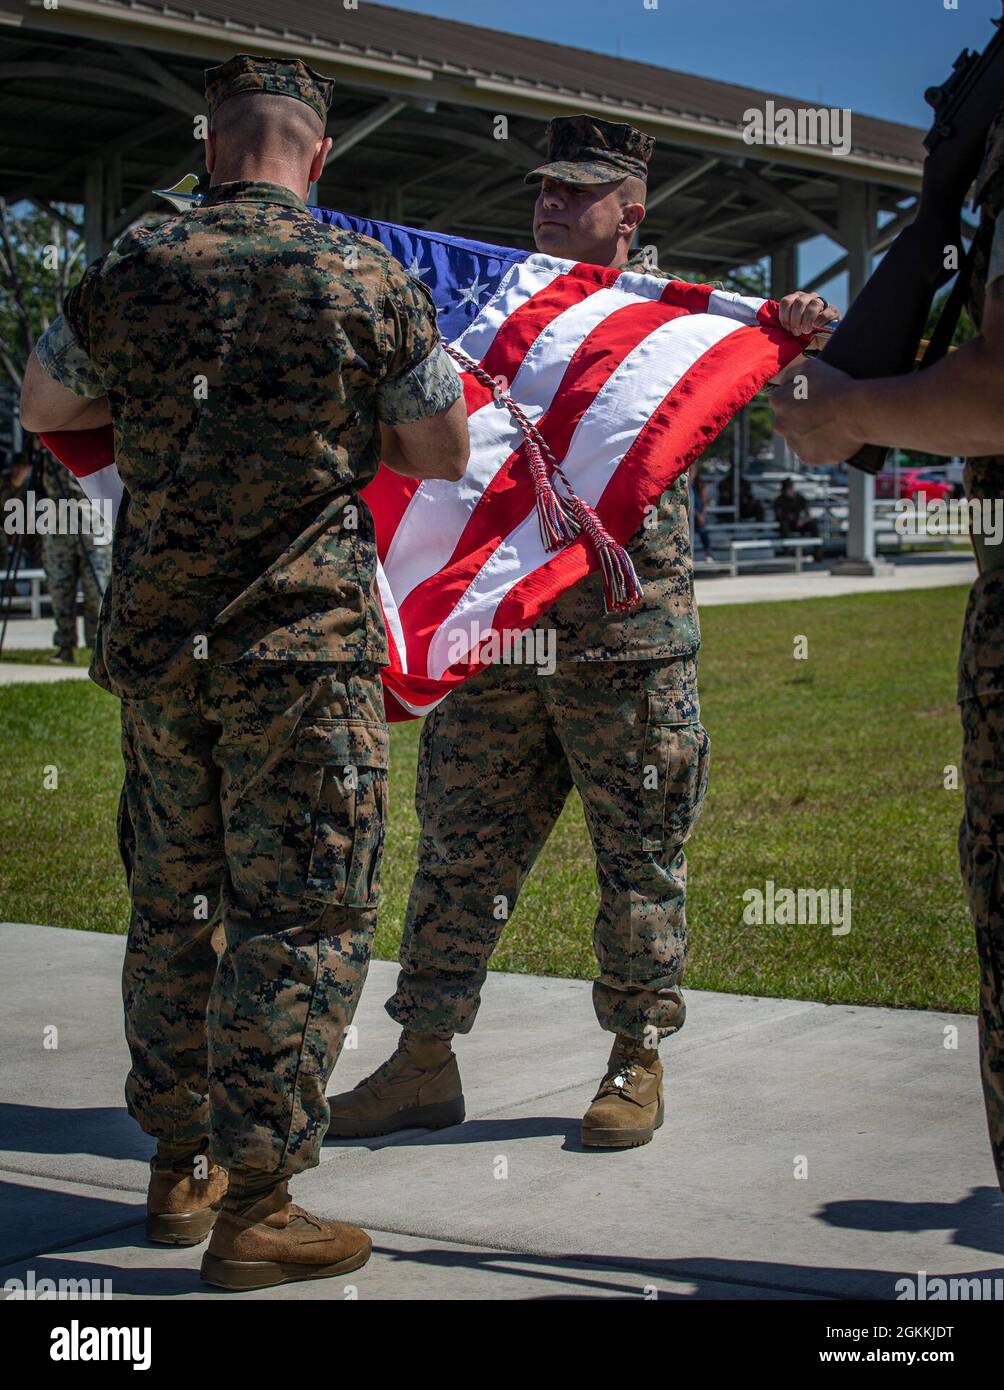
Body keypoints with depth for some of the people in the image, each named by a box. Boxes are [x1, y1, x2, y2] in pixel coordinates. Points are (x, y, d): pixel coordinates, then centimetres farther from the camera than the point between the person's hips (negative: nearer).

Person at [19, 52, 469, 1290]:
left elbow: (42, 408, 16)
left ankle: (180, 1167, 26)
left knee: (175, 902, 16)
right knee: (301, 918, 1)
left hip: (155, 642, 4)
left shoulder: (131, 272, 1)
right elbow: (443, 455, 2)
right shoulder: (368, 282, -6)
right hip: (306, 641, -4)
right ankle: (252, 1210, 2)